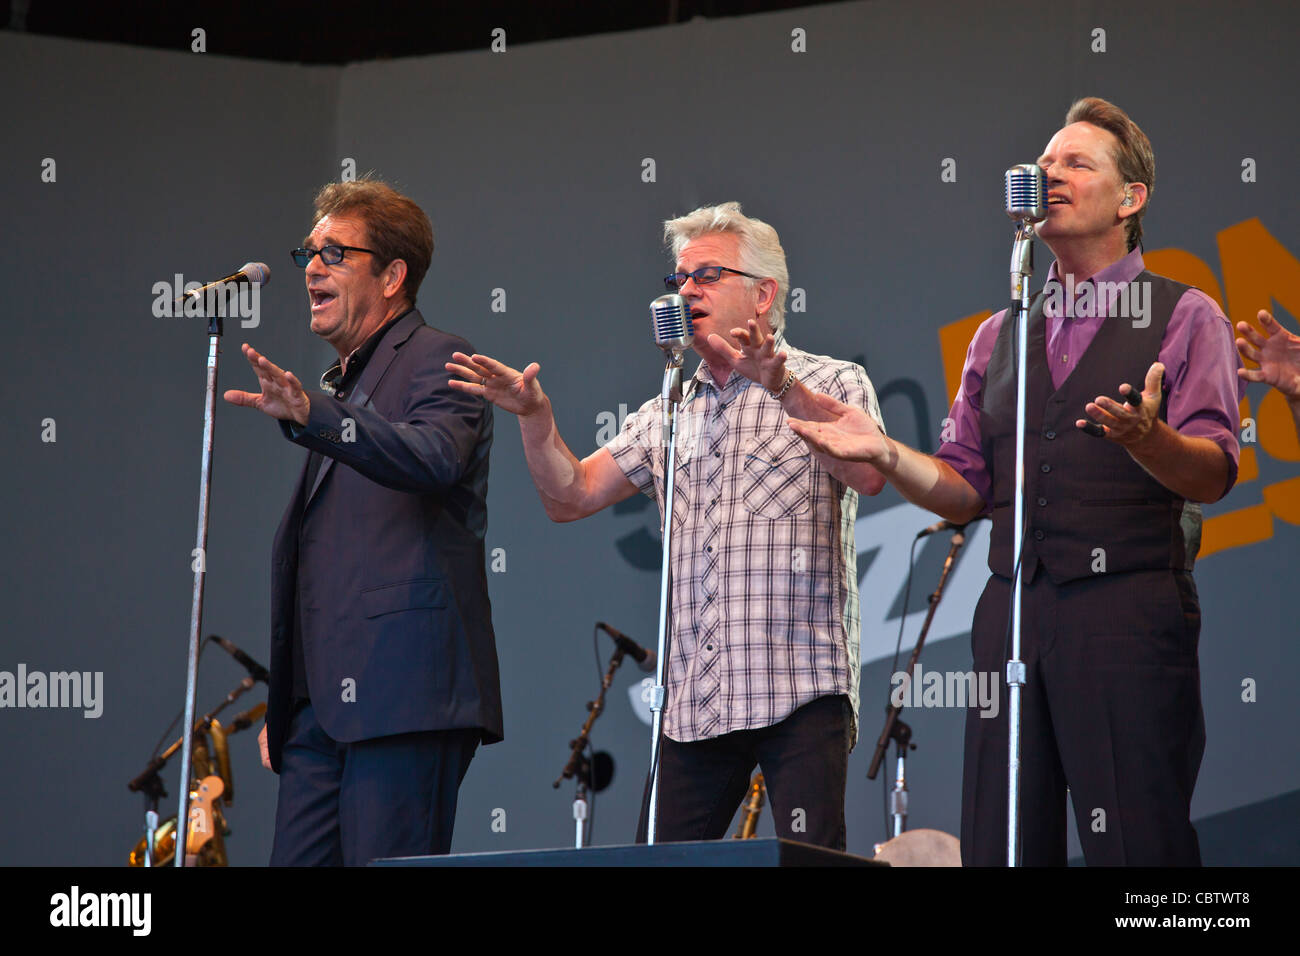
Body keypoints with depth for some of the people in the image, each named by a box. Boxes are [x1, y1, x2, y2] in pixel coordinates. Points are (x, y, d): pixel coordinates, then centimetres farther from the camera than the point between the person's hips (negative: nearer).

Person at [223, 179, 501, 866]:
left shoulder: (436, 360, -1)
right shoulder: (340, 383, 26)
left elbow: (434, 459, -25)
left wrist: (309, 416, -38)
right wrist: (282, 706, 24)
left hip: (403, 694, -9)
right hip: (322, 702, 9)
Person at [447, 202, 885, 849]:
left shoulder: (830, 384, 5)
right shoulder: (665, 415, 21)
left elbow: (868, 476, -14)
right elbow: (570, 497, 16)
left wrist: (783, 387, -24)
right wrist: (536, 417, 0)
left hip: (801, 684, -5)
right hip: (693, 698, 5)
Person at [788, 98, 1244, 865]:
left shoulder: (1184, 318, 6)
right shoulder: (999, 338, 21)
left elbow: (1213, 474, -6)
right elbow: (965, 490, 18)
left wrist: (1145, 438, -26)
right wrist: (887, 454, 1)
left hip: (1129, 608, -5)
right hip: (1013, 613, 5)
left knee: (1137, 846, -10)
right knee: (997, 848, 2)